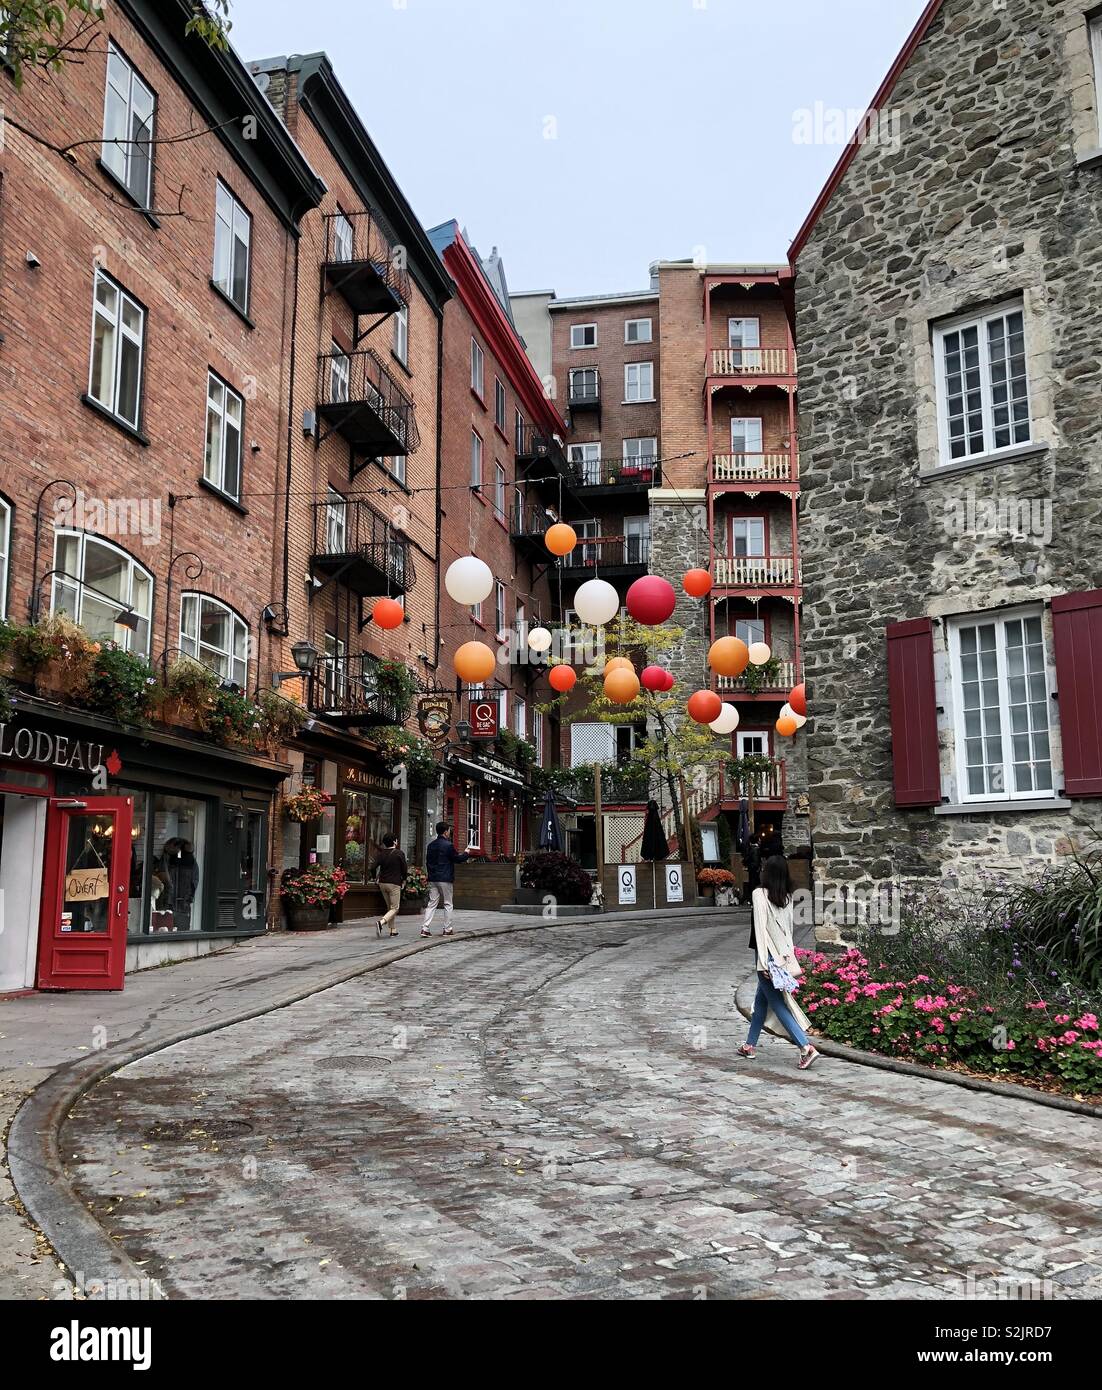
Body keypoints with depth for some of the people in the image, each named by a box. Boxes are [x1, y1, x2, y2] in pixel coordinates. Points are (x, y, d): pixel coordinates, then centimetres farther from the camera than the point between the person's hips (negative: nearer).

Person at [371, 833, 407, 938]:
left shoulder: (382, 853, 4)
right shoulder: (399, 853, -7)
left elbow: (375, 867, -3)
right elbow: (405, 869, -5)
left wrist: (376, 878, 12)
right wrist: (403, 879, 12)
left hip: (382, 882, 5)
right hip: (394, 883, -5)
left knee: (389, 907, 17)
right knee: (394, 908, -2)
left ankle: (393, 930, 16)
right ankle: (381, 922, -26)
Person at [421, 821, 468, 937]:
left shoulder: (431, 845, 8)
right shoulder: (448, 845, -12)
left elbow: (427, 862, 13)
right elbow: (457, 859, -4)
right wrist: (467, 854, 13)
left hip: (433, 879, 6)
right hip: (446, 879, -6)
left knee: (432, 903, 6)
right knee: (448, 904, 6)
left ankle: (425, 928, -5)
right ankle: (447, 929, 9)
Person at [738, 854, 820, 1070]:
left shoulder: (760, 894, -13)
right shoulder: (787, 896, 5)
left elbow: (761, 928, -16)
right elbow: (789, 927, 9)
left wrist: (764, 962, -16)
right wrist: (787, 953, 16)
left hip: (769, 957, -7)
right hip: (784, 954, 7)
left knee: (777, 1004, -2)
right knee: (760, 1000, 20)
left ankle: (807, 1048, -11)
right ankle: (750, 1045, 30)